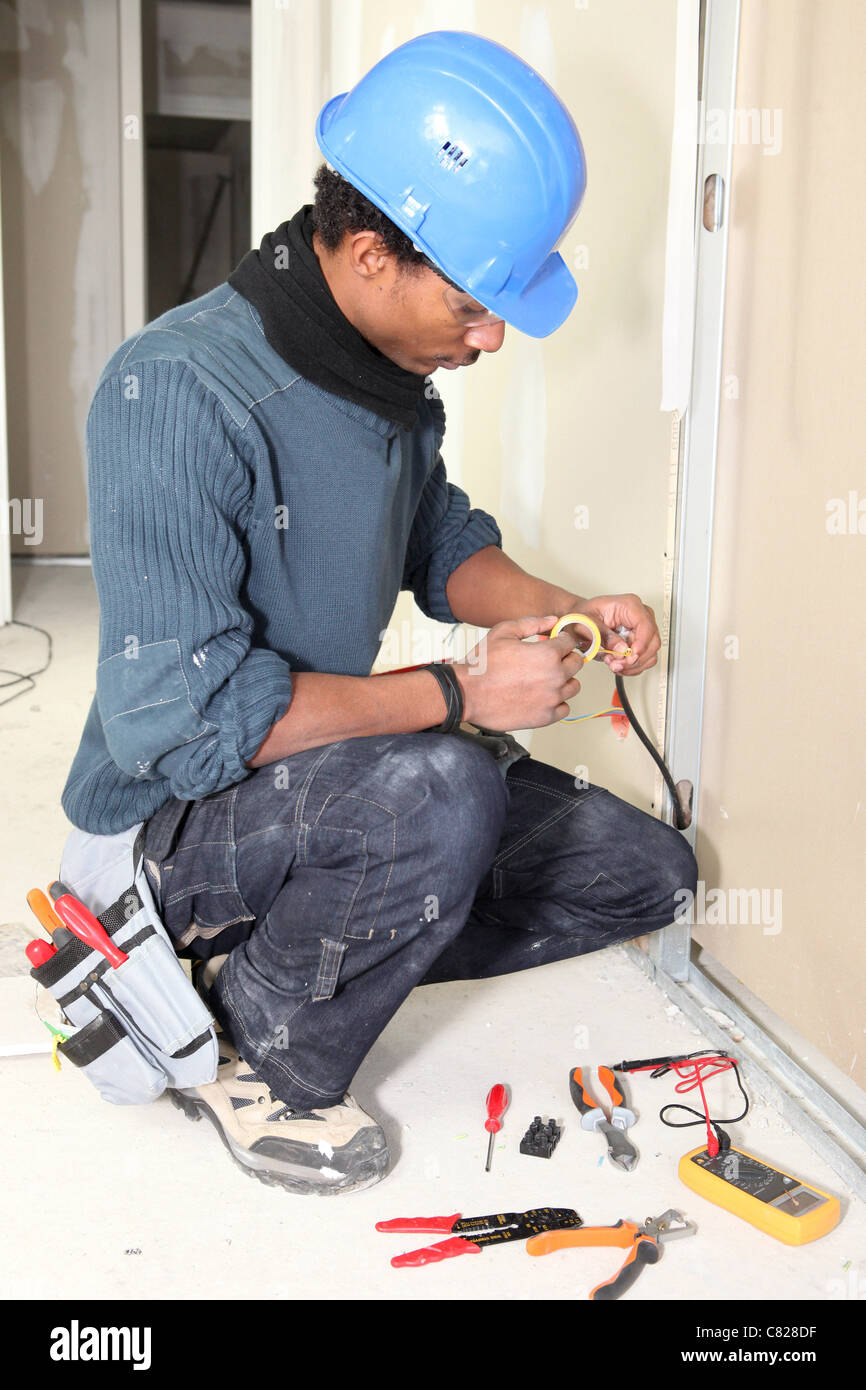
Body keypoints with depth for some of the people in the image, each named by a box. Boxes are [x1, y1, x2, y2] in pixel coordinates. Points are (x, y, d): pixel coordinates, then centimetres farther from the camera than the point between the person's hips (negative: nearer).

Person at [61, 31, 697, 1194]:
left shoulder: (392, 366, 0)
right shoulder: (179, 392, -26)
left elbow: (439, 544, 16)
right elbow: (177, 720, -31)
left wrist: (561, 610, -5)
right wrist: (453, 694, -26)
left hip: (338, 775, 8)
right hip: (180, 820, -8)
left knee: (646, 871, 5)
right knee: (437, 791, -38)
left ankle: (274, 952, 5)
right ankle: (248, 1057, -9)